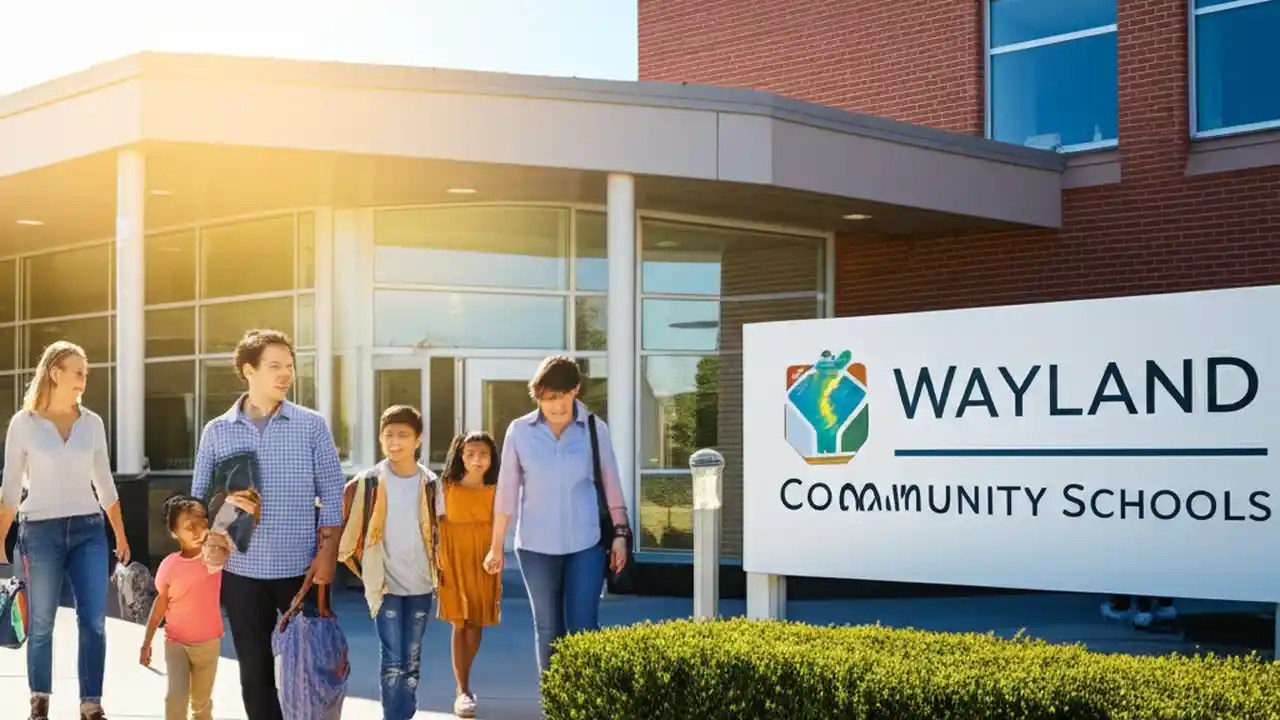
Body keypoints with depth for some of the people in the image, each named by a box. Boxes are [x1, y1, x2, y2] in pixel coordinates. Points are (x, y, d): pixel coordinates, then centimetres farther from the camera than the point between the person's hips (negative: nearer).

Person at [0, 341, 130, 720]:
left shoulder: (92, 422, 7)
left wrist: (121, 535, 13)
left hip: (89, 529, 2)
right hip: (41, 531, -2)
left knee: (94, 621, -4)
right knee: (41, 623, 5)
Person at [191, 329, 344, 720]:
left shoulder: (312, 425, 1)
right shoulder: (217, 431, 5)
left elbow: (332, 494, 0)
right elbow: (200, 498, 8)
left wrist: (327, 553, -8)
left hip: (302, 568, -1)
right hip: (243, 570, 1)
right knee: (255, 669, 8)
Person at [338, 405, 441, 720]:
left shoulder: (429, 483, 2)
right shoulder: (366, 483, -9)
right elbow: (346, 530, -4)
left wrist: (436, 572, 12)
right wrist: (365, 570, -3)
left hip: (420, 584, 3)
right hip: (385, 585, -3)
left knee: (412, 661, 11)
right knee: (393, 661, -6)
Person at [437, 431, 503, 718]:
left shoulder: (496, 491, 2)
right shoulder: (447, 489, -3)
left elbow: (499, 533, 7)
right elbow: (436, 529, -1)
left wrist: (499, 572, 5)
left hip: (484, 564, 2)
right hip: (455, 562, -2)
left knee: (476, 624, 7)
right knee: (459, 624, -5)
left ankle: (465, 683, 24)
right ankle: (463, 691, -2)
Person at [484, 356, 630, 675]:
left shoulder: (594, 429, -2)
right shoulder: (520, 431, -2)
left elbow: (611, 484, 5)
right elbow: (507, 491, 3)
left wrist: (620, 534, 2)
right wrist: (496, 546, 6)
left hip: (586, 543, -1)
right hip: (536, 545, 1)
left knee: (584, 630, -5)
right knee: (548, 630, 9)